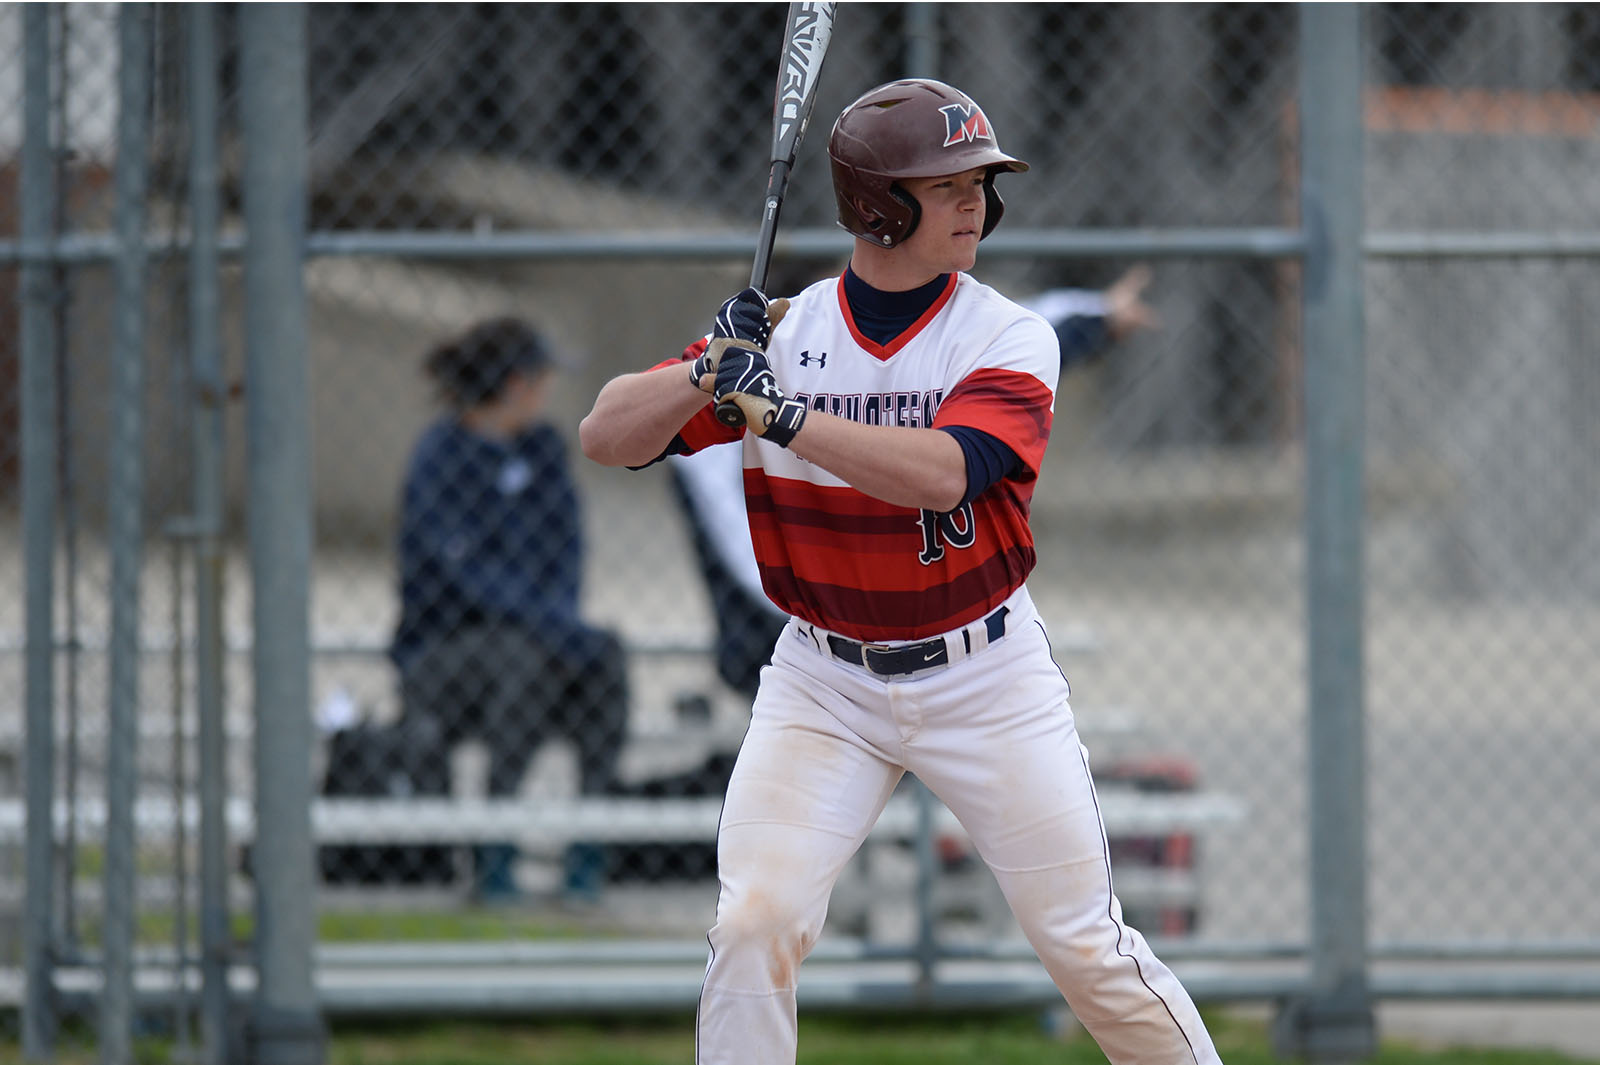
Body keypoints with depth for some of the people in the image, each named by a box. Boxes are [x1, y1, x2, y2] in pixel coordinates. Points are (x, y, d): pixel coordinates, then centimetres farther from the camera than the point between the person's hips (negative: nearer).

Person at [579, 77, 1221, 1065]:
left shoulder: (1010, 339, -10)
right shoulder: (778, 333, -4)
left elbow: (939, 473, -28)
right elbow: (607, 436, -6)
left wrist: (775, 411, -32)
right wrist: (708, 376, -25)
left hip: (987, 680, -1)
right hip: (826, 679, 1)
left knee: (1088, 948, -1)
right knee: (754, 927, -12)